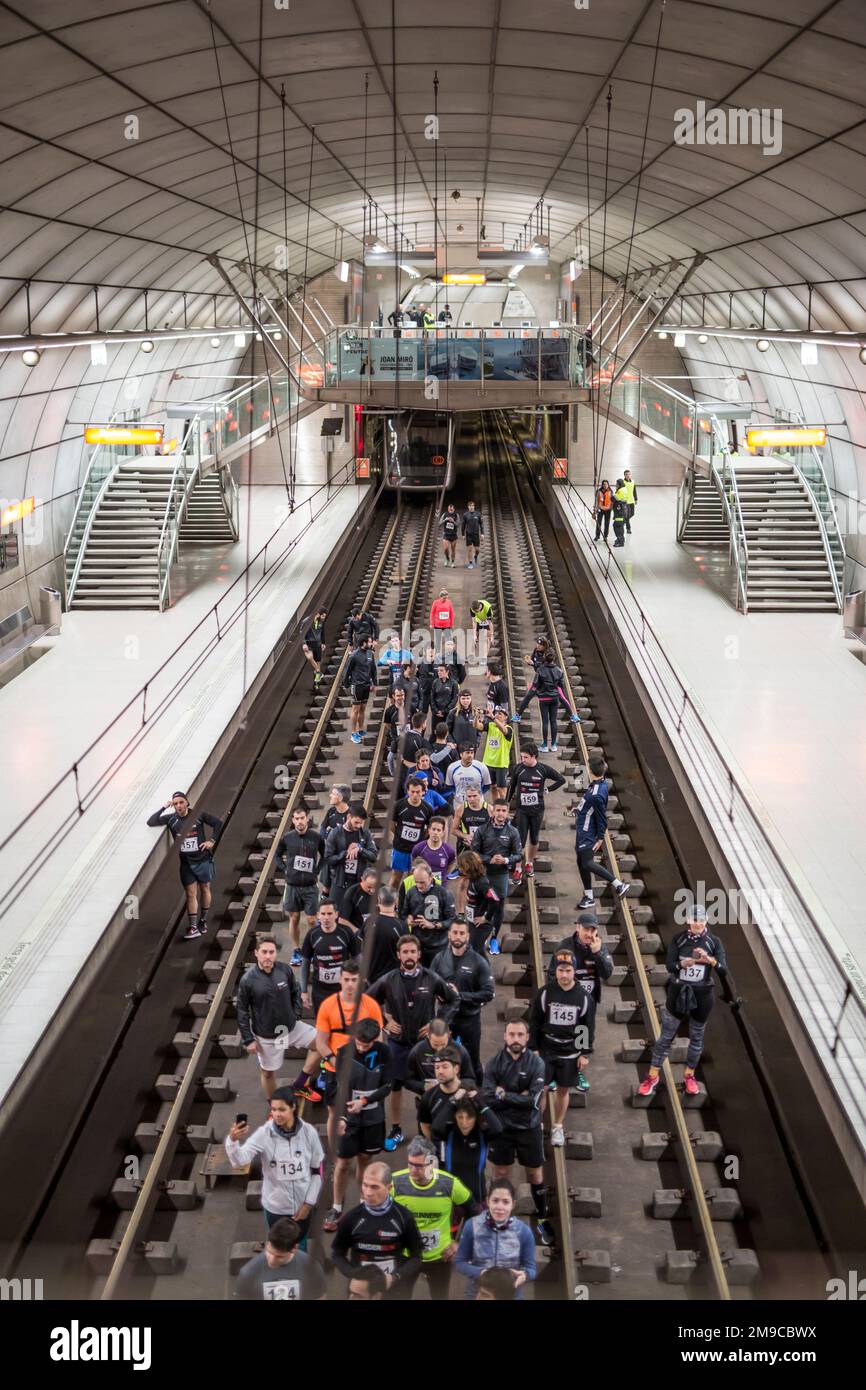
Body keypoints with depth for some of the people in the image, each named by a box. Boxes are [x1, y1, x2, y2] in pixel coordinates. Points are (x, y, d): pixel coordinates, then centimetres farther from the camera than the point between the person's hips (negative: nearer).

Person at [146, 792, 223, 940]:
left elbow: (218, 823, -1)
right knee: (190, 894, -2)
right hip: (186, 863, 0)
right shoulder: (171, 818, -4)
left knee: (205, 890, 12)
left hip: (203, 860, 0)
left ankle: (203, 921, 29)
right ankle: (193, 927, 0)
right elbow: (151, 822, -12)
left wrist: (212, 841, -7)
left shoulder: (199, 815, -8)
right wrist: (164, 808, -15)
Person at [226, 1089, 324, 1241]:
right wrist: (232, 1140, -53)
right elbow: (239, 1161, -34)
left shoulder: (308, 1132, -15)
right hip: (275, 1207, -1)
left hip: (302, 1205, 1)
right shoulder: (264, 1134, -20)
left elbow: (317, 1171, -4)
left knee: (299, 1247, 21)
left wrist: (309, 1203, -5)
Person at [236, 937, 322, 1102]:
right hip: (266, 1036, -3)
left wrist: (296, 1016, 0)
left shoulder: (285, 969, -12)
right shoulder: (248, 980, -21)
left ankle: (301, 1084, 13)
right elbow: (242, 1011, -10)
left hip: (291, 1027, 3)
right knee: (268, 1072, 13)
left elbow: (295, 993, 6)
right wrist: (248, 1039, -9)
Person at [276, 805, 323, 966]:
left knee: (311, 920, 0)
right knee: (294, 919, 9)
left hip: (310, 886, -1)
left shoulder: (316, 837, -7)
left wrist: (317, 871, -1)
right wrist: (285, 869, 0)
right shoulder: (287, 837, -5)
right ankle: (296, 952, 22)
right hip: (292, 886, 1)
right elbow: (278, 855, 11)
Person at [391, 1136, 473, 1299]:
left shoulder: (449, 1183, -19)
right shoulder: (395, 1182, -20)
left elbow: (473, 1212, -2)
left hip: (439, 1257, 0)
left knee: (440, 1297, 19)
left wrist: (460, 1241, -2)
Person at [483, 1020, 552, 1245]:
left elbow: (533, 1101, -20)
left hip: (529, 1128, -1)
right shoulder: (494, 1063, -10)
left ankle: (542, 1219, 29)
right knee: (500, 1175, 13)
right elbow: (488, 1098, -18)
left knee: (535, 1175, 11)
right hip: (501, 1127, 1)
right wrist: (519, 1098, -19)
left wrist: (504, 1094, -16)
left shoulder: (536, 1064, -12)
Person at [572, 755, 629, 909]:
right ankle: (589, 896, 25)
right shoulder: (597, 783, -2)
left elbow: (602, 818, -23)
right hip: (582, 831, 9)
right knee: (581, 862, 14)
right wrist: (577, 810, 20)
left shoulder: (597, 795, -31)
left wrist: (600, 839, -15)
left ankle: (619, 885, -2)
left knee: (587, 863, -9)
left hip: (588, 834, -9)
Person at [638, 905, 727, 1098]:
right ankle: (653, 1075, 19)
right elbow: (669, 966, -15)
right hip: (678, 992, -1)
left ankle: (689, 1075, 32)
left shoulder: (714, 942, -7)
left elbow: (723, 972, -14)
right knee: (666, 1036, 7)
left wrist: (710, 959, -33)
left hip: (702, 995, 1)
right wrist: (683, 964, -36)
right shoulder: (678, 939, -8)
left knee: (697, 1037, 14)